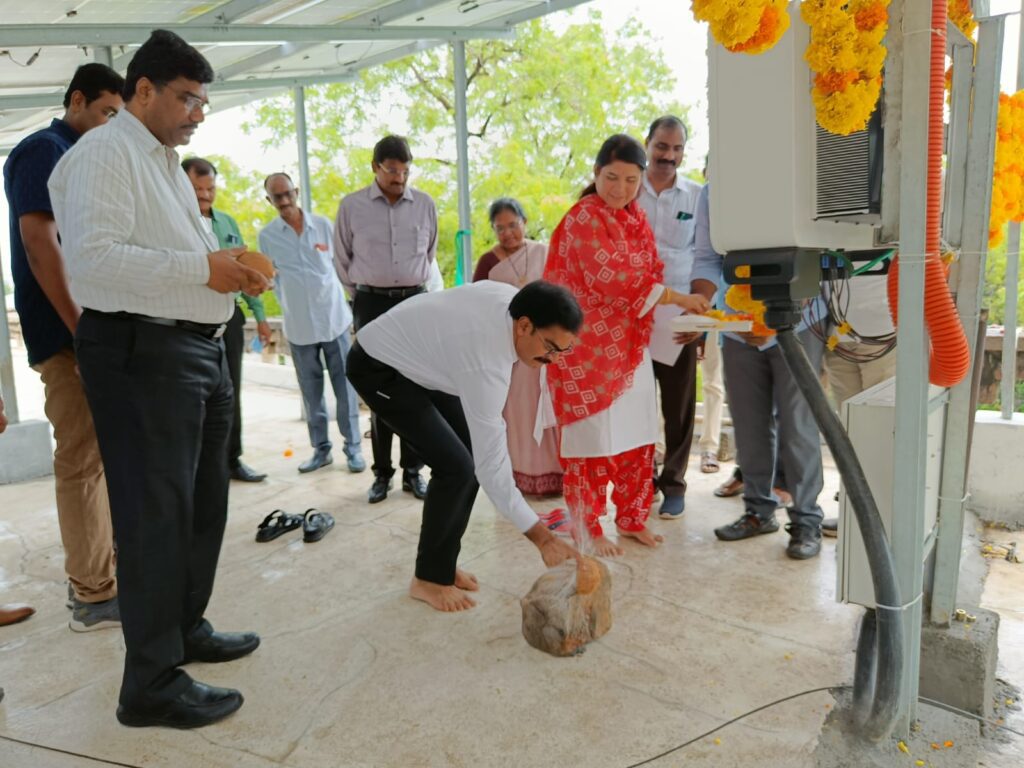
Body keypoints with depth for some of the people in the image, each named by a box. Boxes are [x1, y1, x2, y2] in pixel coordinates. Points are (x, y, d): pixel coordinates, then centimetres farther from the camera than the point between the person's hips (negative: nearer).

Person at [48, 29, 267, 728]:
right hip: (142, 352, -10)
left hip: (200, 348, 10)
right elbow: (94, 254, -20)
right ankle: (152, 684, 7)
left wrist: (229, 270, 7)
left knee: (204, 504, 16)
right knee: (156, 513, -5)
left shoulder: (168, 163, 23)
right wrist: (201, 267, -21)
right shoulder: (104, 153, -7)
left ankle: (186, 627, 33)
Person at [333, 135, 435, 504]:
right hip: (371, 303, -1)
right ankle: (382, 473, 14)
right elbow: (343, 259, 9)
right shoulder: (351, 206, -3)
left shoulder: (425, 204, 1)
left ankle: (413, 470, 13)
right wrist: (361, 296, 12)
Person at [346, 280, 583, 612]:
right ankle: (429, 578, 5)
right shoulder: (485, 364, -37)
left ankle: (444, 565, 17)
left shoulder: (513, 300, -16)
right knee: (456, 465, -15)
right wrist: (543, 537, -32)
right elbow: (492, 466, -34)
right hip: (377, 368, -9)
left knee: (474, 455, 2)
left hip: (417, 357, 9)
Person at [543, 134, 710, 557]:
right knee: (594, 439, 1)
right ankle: (588, 528, 15)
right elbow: (609, 279, -20)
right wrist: (675, 298, -16)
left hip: (630, 344, 7)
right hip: (589, 348, -7)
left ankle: (631, 518, 26)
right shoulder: (583, 218, -11)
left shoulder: (637, 217, 13)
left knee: (637, 437, 11)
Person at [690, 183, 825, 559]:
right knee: (749, 425, 11)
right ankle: (759, 511, 26)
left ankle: (806, 521, 12)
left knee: (796, 427, -1)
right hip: (738, 327, 4)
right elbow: (707, 260, 0)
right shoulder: (711, 193, -2)